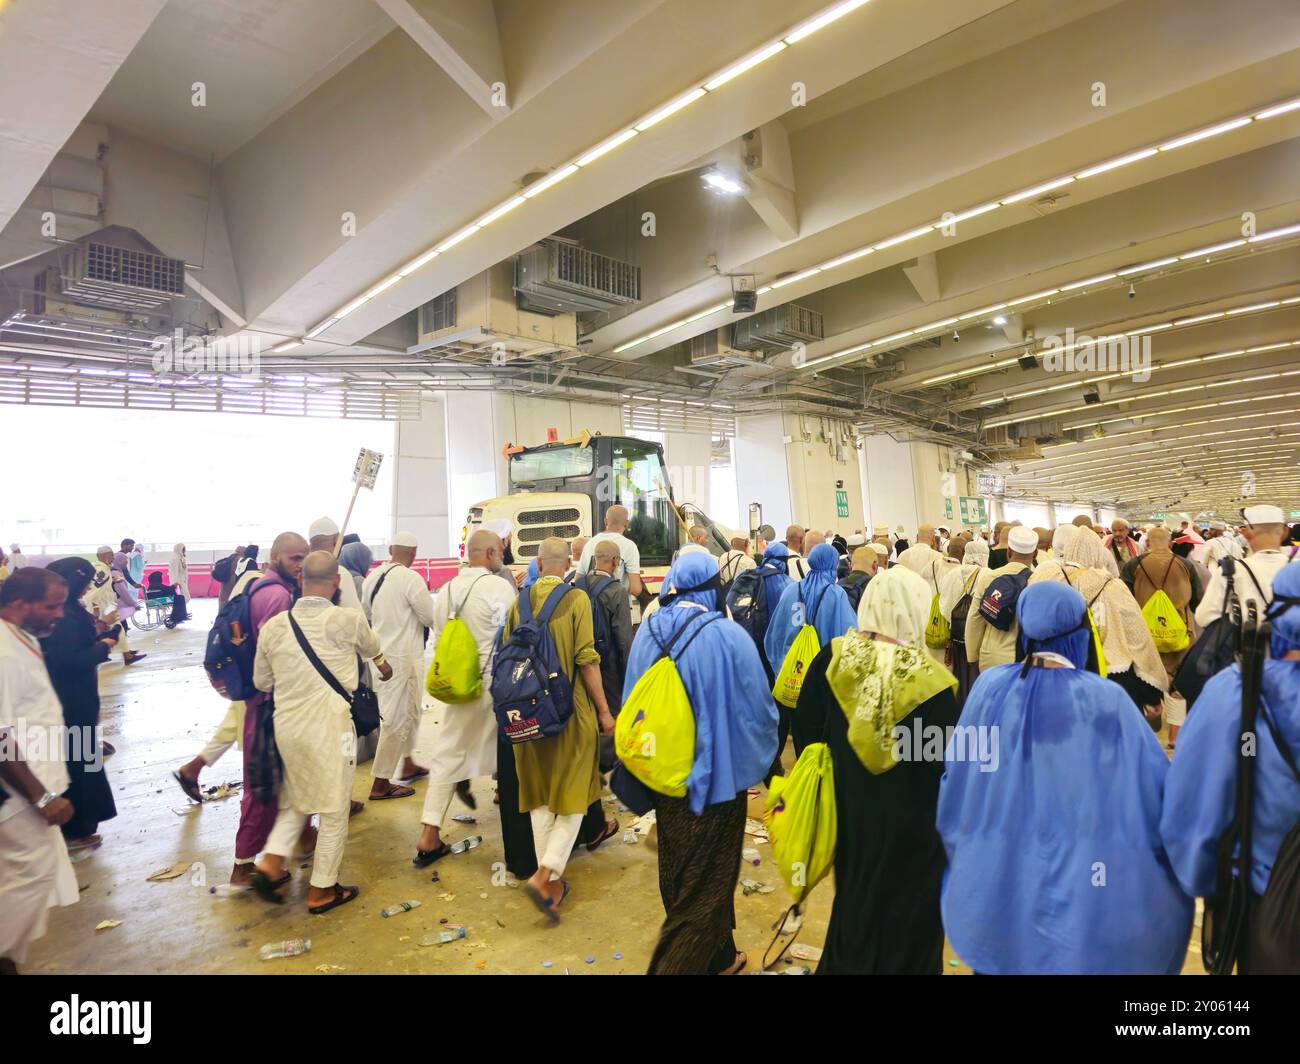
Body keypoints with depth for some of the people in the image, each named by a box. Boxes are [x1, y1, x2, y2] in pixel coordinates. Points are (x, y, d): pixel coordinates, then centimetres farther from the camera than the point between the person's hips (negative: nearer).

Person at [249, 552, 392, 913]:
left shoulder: (274, 625, -2)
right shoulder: (348, 619, -13)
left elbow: (261, 682, 10)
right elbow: (371, 646, 10)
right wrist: (383, 663, 34)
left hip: (287, 724, 5)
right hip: (329, 726, -4)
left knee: (296, 800, 27)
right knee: (334, 809, 12)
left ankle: (271, 862, 14)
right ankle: (322, 890, 23)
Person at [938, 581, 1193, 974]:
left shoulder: (990, 687, -11)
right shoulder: (1107, 699, -15)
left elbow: (954, 781, -3)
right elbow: (1157, 789, -10)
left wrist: (964, 856, 14)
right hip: (1083, 890, -1)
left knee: (1001, 956, 21)